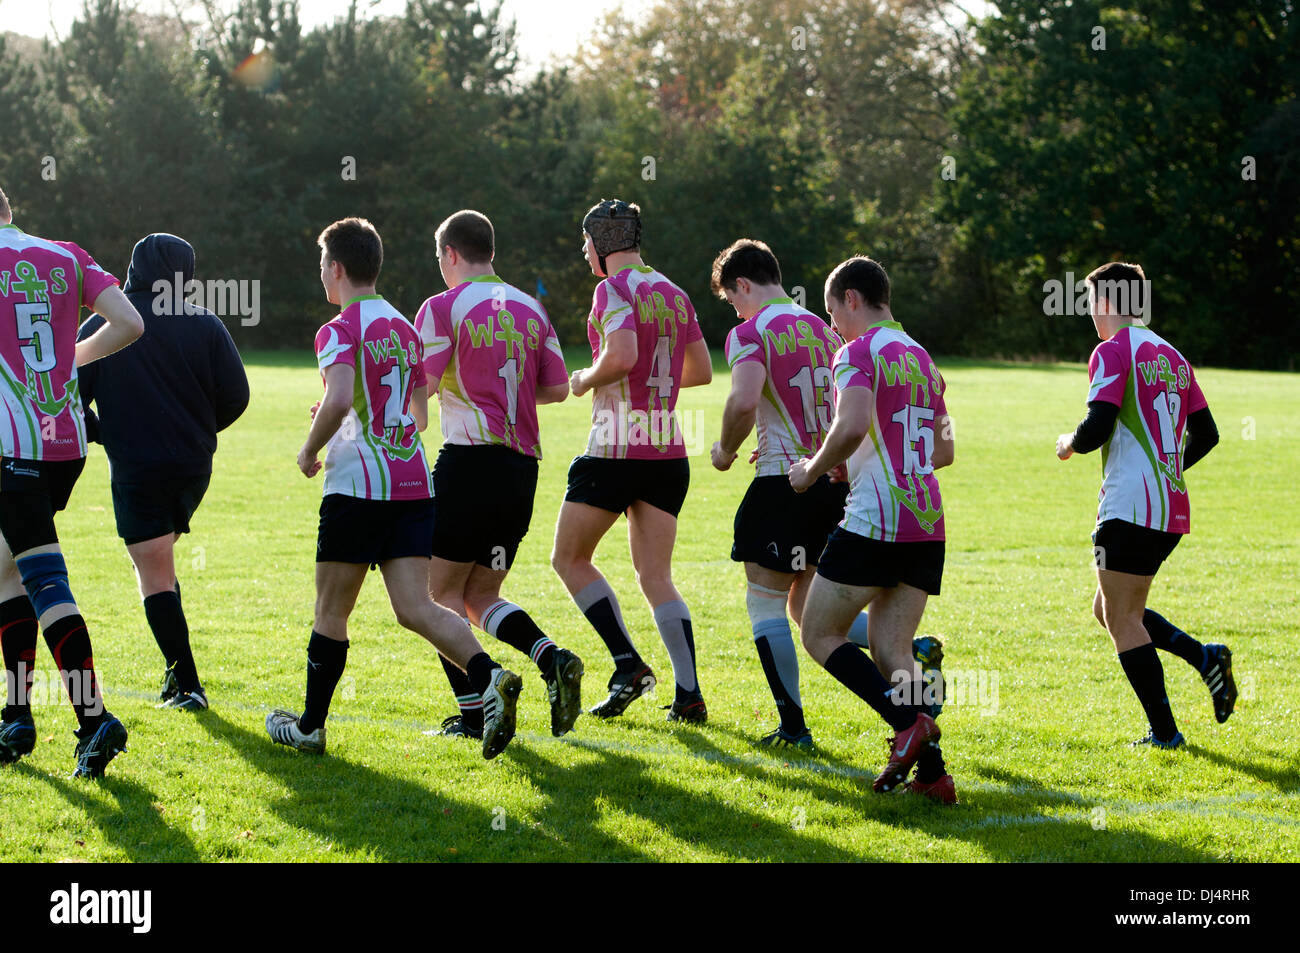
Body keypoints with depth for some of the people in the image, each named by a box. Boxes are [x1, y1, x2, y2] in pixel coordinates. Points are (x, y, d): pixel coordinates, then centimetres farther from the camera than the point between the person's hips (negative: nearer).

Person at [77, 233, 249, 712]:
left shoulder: (102, 326, -2)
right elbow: (236, 396, -2)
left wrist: (101, 433, 16)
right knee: (161, 565, 22)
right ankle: (177, 671, 17)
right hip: (193, 463, 3)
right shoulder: (205, 325, -1)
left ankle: (187, 685, -6)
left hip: (134, 468, -3)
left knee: (155, 574, 0)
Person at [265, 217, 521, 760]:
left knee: (331, 613, 6)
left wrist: (310, 450, -9)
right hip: (414, 481, 7)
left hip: (359, 485, -6)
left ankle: (310, 726, 16)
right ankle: (489, 678, -25)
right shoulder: (404, 329, 16)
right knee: (415, 608, -2)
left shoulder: (340, 331, -8)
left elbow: (339, 399, -26)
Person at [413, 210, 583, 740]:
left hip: (470, 458, -6)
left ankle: (473, 711, -7)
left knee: (443, 592, 3)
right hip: (522, 467, 6)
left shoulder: (443, 308, -4)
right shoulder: (530, 309, 14)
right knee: (481, 596, 14)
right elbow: (557, 388, 12)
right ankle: (553, 660, -10)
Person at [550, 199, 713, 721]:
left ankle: (629, 664, -1)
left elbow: (622, 355, -24)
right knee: (655, 576, 8)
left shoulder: (613, 289, -9)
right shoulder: (674, 294, 13)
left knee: (569, 558, 9)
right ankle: (689, 694, -3)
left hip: (617, 445, -7)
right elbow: (701, 371, 19)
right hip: (668, 448, 7)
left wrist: (586, 379, -6)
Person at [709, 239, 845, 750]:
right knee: (808, 606, 14)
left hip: (783, 483, -7)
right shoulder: (821, 329, 14)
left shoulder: (751, 333, -8)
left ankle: (793, 726, 0)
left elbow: (744, 401, -24)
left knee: (765, 605, 3)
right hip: (833, 480, 7)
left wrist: (725, 450, -6)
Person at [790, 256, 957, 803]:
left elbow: (852, 427, -22)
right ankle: (931, 770, -6)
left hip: (874, 521, -8)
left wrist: (814, 470, -6)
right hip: (927, 522, 8)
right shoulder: (922, 359, 21)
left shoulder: (858, 353, -5)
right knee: (890, 650, 8)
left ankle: (910, 723, -15)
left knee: (821, 635, 2)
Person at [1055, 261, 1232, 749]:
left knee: (1122, 621, -1)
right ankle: (1205, 658, 4)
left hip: (1131, 506, -8)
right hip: (1172, 508, 8)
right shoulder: (1171, 356, 16)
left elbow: (1097, 428, -18)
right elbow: (1206, 434, 18)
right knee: (1109, 611, 18)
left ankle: (1164, 731, -3)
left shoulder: (1113, 352, -9)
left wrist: (1070, 444, 3)